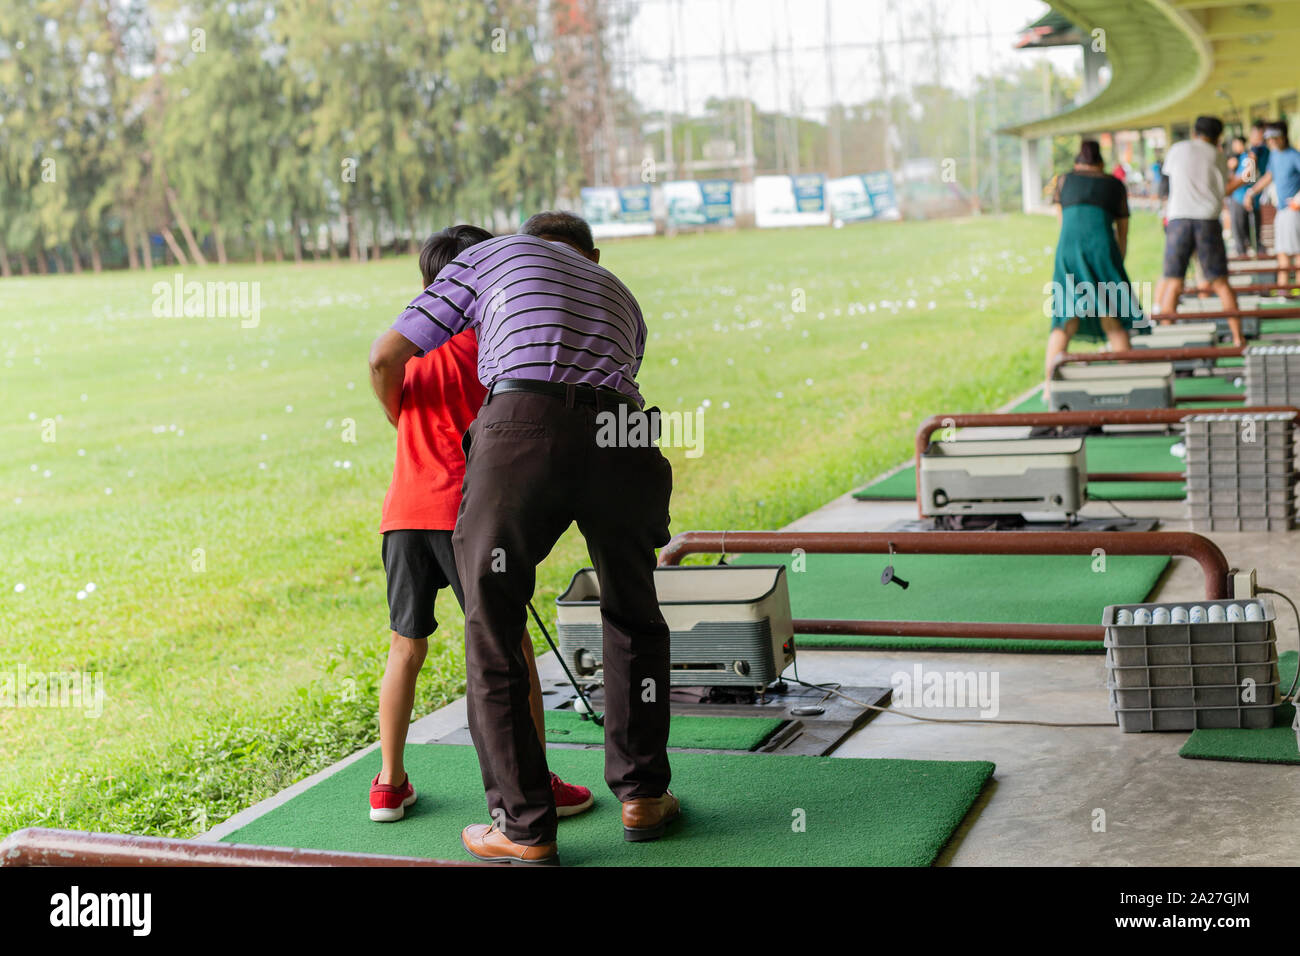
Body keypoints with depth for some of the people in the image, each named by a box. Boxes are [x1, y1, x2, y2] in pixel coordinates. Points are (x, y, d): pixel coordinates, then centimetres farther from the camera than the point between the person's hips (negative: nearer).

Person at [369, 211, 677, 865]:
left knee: (493, 631, 9)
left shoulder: (494, 254, 27)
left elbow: (388, 356, 25)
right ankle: (642, 796, 28)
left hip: (523, 426, -3)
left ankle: (525, 828, 11)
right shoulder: (619, 296, 36)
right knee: (633, 619, 24)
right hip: (621, 440, 3)